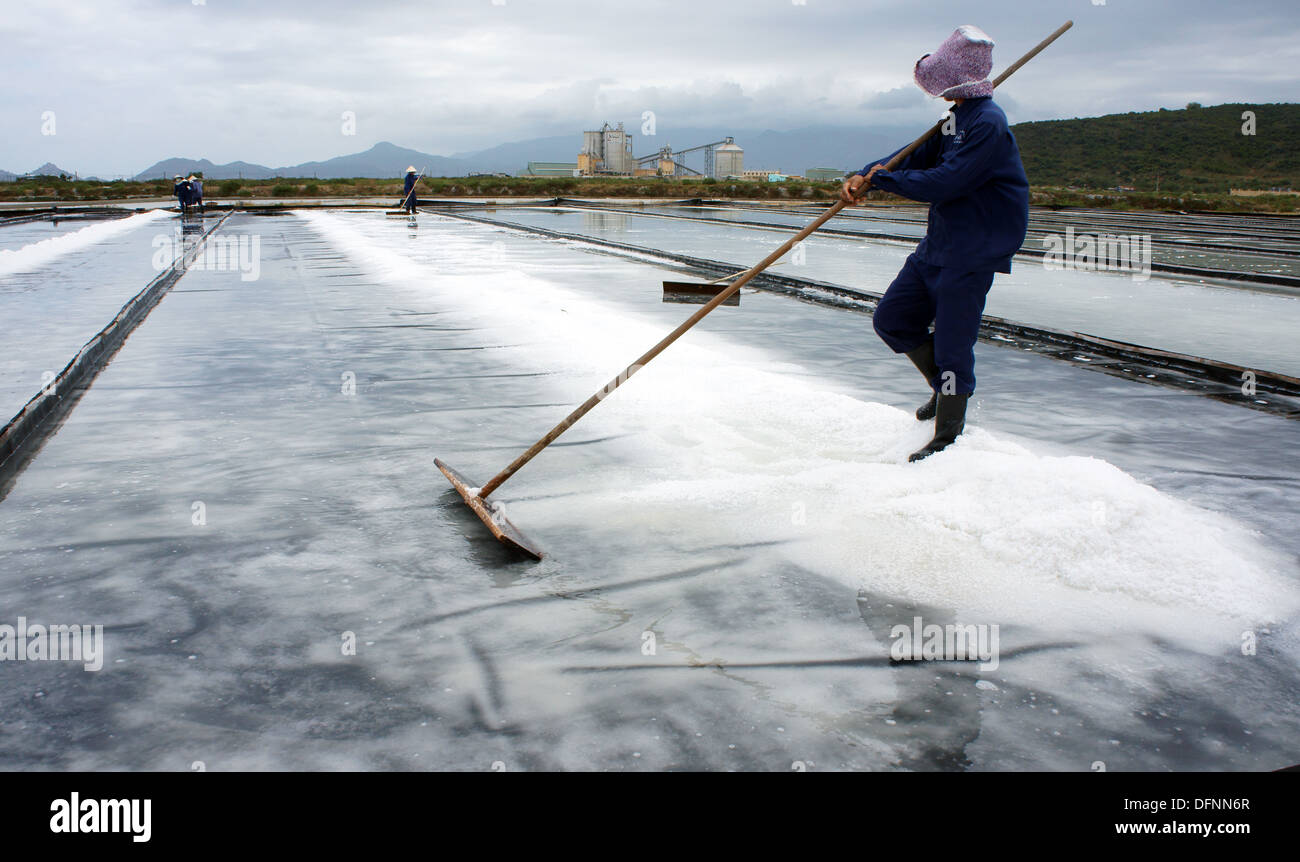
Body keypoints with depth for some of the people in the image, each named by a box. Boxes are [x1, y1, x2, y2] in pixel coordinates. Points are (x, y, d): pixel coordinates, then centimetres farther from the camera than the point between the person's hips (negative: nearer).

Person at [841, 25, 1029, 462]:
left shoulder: (988, 123, -18)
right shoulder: (957, 119, 11)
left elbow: (943, 182, -24)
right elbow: (916, 156, 8)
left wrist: (882, 178, -14)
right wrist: (861, 177, -8)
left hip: (971, 254, -9)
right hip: (937, 246, 9)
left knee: (951, 344, -3)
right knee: (891, 318, 11)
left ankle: (947, 439, 11)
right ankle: (945, 385, 29)